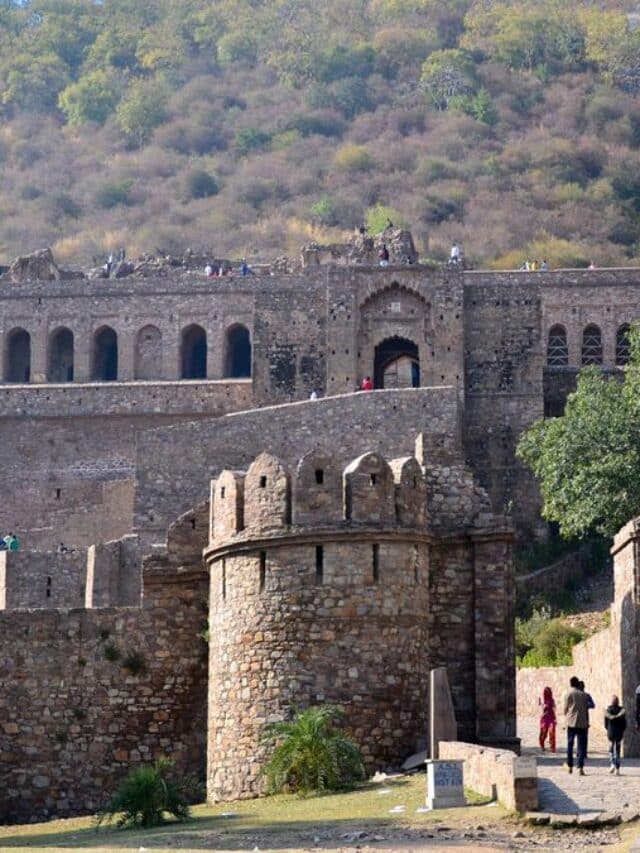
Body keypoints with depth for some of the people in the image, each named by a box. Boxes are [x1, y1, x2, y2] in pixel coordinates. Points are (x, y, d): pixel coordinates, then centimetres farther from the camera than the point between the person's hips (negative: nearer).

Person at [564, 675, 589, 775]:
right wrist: (587, 721, 15)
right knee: (581, 745, 1)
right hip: (582, 723, 2)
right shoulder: (584, 694, 6)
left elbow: (566, 708, 1)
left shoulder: (569, 694, -2)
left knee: (570, 744, 10)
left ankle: (570, 766, 13)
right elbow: (586, 709, 8)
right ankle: (580, 767, -9)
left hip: (571, 722, -2)